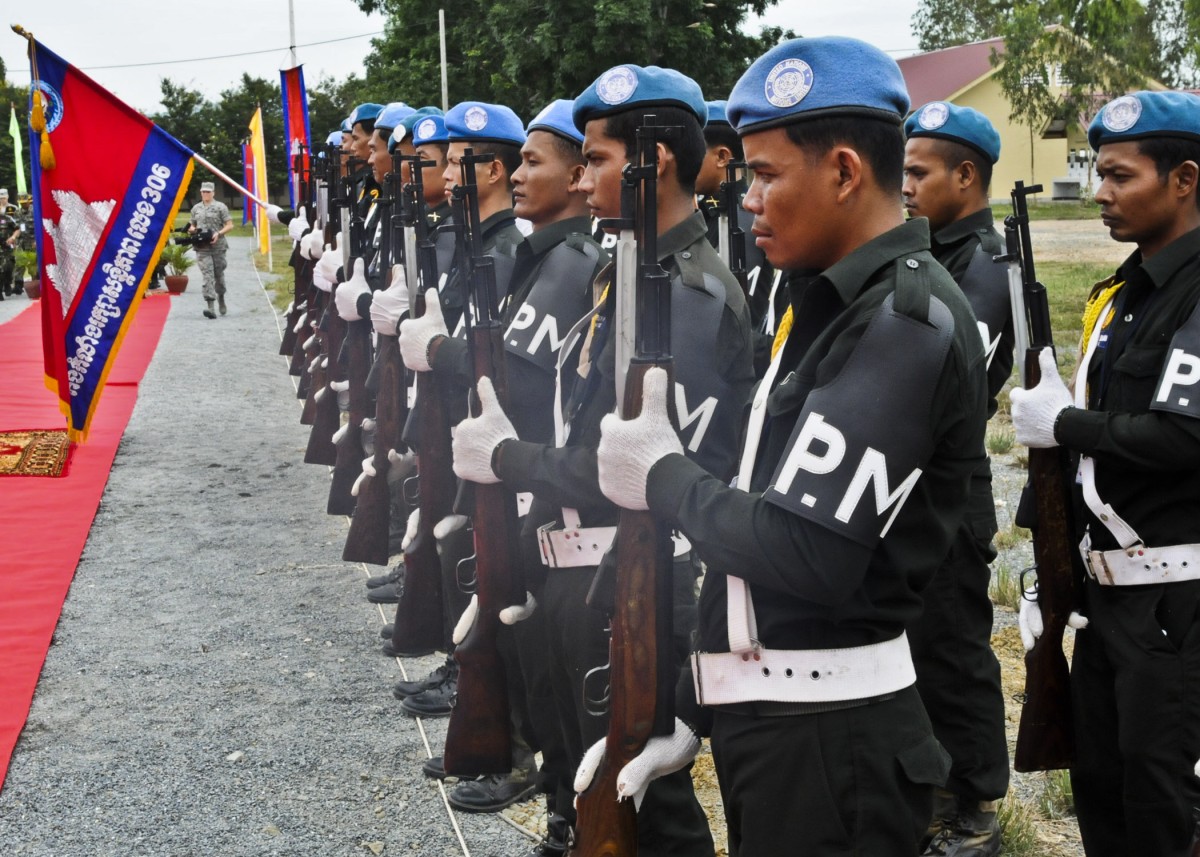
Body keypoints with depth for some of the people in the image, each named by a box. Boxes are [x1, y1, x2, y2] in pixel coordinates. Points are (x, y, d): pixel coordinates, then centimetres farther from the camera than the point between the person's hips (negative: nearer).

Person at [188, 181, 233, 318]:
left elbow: (229, 225, 0)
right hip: (202, 248, 1)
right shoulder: (196, 208, 13)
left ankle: (221, 300, 35)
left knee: (219, 274, 10)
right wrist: (192, 229, 0)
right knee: (207, 276, -11)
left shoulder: (220, 207, 2)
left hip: (218, 246, -1)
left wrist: (219, 233, -16)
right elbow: (192, 226, 24)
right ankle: (210, 307, -20)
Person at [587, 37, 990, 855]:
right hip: (758, 714, 9)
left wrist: (665, 476, -8)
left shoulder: (907, 320, -18)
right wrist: (694, 709, 13)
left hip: (831, 741, -9)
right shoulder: (837, 305, 12)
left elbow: (806, 555, -24)